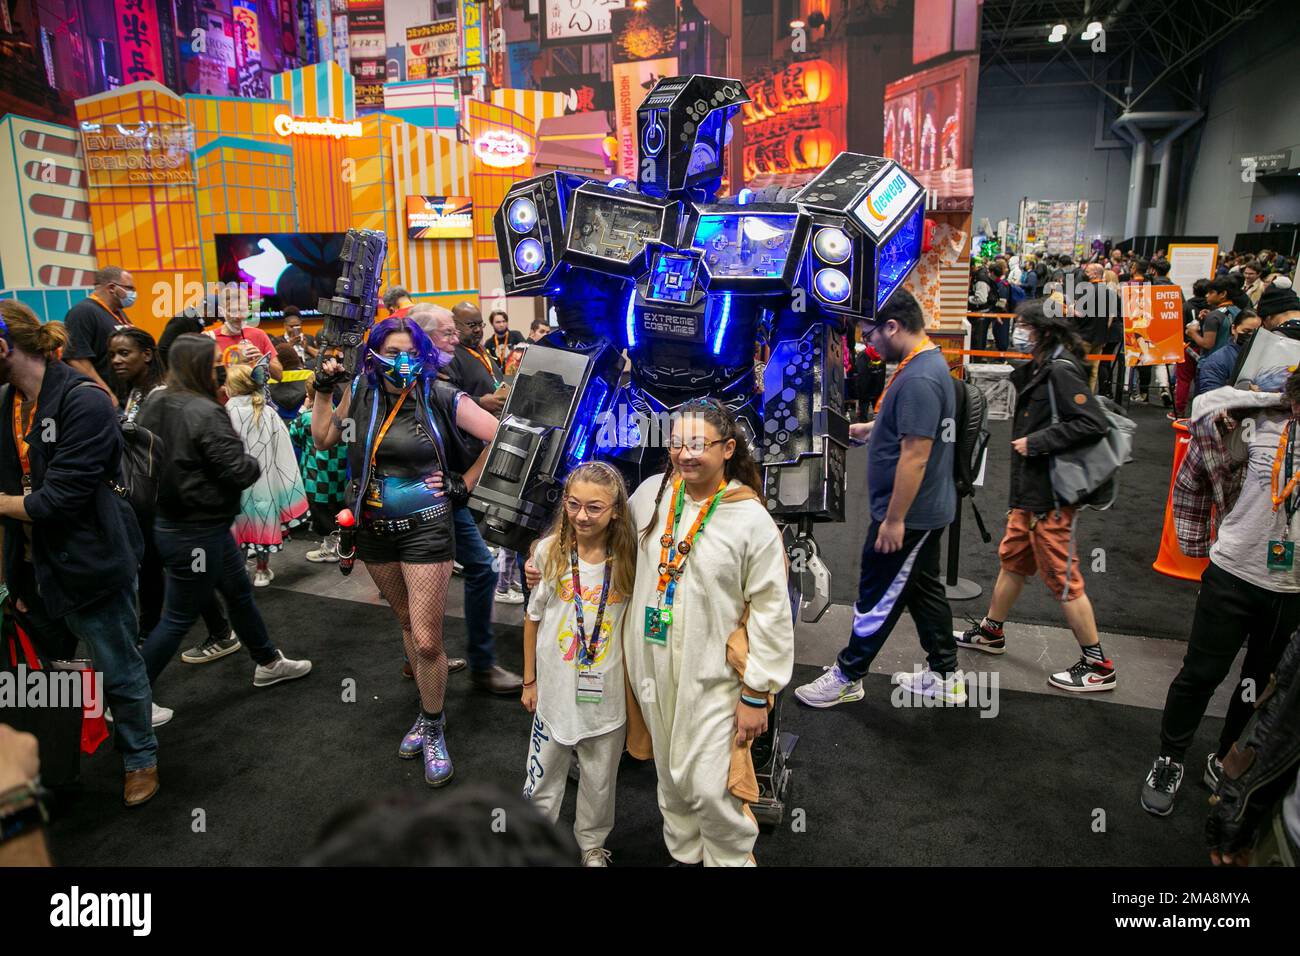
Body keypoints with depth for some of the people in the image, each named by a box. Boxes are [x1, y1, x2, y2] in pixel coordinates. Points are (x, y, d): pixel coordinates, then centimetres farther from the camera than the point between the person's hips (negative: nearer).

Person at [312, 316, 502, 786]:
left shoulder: (441, 398, -12)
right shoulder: (360, 393, 1)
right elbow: (324, 440, 11)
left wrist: (462, 484, -9)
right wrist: (323, 390, 2)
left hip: (425, 528, -4)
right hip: (373, 527, 5)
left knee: (427, 641, -5)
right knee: (407, 623, 19)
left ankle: (434, 728, 18)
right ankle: (427, 709, 37)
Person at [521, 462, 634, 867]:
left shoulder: (628, 559, -11)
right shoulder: (549, 552, -12)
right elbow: (533, 618, -1)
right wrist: (529, 680, 5)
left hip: (607, 692, 0)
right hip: (555, 690, 0)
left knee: (600, 780, 18)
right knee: (544, 777, 16)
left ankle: (592, 844, 43)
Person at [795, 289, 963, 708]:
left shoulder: (919, 379, -26)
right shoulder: (926, 362, 8)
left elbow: (915, 456, -27)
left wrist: (893, 519, -23)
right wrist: (857, 429, 16)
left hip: (908, 515, -10)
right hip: (924, 510, 10)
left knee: (877, 599, 4)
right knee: (925, 590, 19)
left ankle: (846, 678, 20)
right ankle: (945, 677, 31)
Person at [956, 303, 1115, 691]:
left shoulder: (1061, 370, -17)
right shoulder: (1038, 370, 12)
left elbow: (1093, 423, -24)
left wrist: (1035, 442, -21)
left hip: (1051, 496, -10)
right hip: (1030, 491, 10)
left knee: (1062, 579, -3)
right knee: (1012, 561, 21)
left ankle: (1098, 666, 10)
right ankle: (990, 633, 37)